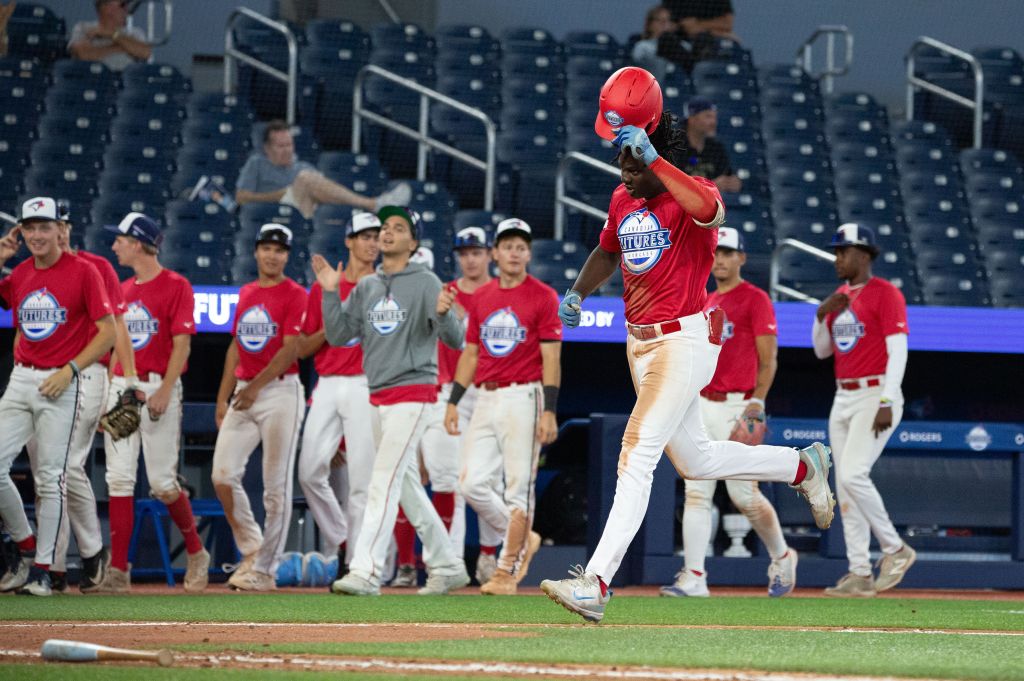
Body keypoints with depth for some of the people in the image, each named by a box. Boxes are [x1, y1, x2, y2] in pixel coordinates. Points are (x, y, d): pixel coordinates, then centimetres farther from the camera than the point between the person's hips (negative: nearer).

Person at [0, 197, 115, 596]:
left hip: (60, 385, -5)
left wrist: (70, 370, -15)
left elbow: (108, 331, -7)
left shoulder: (82, 272, -5)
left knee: (49, 478, -3)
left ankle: (41, 569, 4)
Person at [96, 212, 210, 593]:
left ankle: (196, 553, 16)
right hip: (121, 387, 6)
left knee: (162, 482, -6)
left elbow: (182, 344, -10)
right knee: (119, 478, -2)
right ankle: (118, 571, -4)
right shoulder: (123, 290, 16)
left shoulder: (176, 286, -5)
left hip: (159, 388, -6)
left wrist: (164, 391, -19)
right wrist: (110, 392, 11)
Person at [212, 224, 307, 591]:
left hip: (280, 391, -6)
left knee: (276, 485, -4)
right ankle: (252, 550, 12)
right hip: (243, 393, 6)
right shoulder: (246, 294, 16)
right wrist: (223, 398, 14)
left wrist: (257, 386, -21)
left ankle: (264, 569, 0)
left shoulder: (294, 295, -4)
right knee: (223, 475, -2)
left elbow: (291, 350, -13)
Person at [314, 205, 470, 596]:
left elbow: (455, 341, -11)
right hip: (378, 397, 7)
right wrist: (330, 293, -1)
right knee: (407, 486, 12)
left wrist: (443, 314, -32)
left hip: (412, 392, -7)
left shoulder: (425, 284, -6)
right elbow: (338, 335, 10)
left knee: (384, 482, -15)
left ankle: (366, 572, -21)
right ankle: (446, 565, 21)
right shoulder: (366, 288, 13)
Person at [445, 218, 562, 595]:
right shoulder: (481, 298, 14)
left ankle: (508, 571, 0)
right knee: (472, 482, -1)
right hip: (486, 399, 6)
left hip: (523, 398, -6)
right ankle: (522, 539, 19)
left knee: (519, 486, -5)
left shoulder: (543, 297, -3)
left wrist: (549, 411, -14)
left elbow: (551, 358, -7)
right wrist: (453, 400, 10)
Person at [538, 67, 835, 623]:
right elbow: (608, 251, 27)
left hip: (685, 341, -9)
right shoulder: (623, 201, 9)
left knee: (637, 456, -18)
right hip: (639, 343, 9)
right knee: (695, 461, 18)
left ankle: (596, 581, -22)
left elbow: (707, 210, -40)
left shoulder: (692, 197, -14)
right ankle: (802, 466, 38)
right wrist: (578, 292, 8)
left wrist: (651, 155, -43)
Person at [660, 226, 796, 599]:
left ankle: (782, 558, 17)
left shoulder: (756, 300, -4)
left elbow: (768, 359, -9)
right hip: (702, 407, 7)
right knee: (696, 492, -3)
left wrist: (757, 402, -19)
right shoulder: (706, 303, 18)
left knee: (744, 494, -5)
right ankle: (694, 577, -6)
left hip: (737, 407, -7)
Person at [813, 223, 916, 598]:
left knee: (853, 474, -20)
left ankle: (895, 549, -5)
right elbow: (822, 351, 20)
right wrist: (822, 315, 1)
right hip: (843, 398, 9)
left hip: (876, 395, -9)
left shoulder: (885, 294, -9)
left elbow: (897, 350, -15)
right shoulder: (839, 297, 15)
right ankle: (860, 574, 7)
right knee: (844, 483, 5)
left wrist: (886, 404, -22)